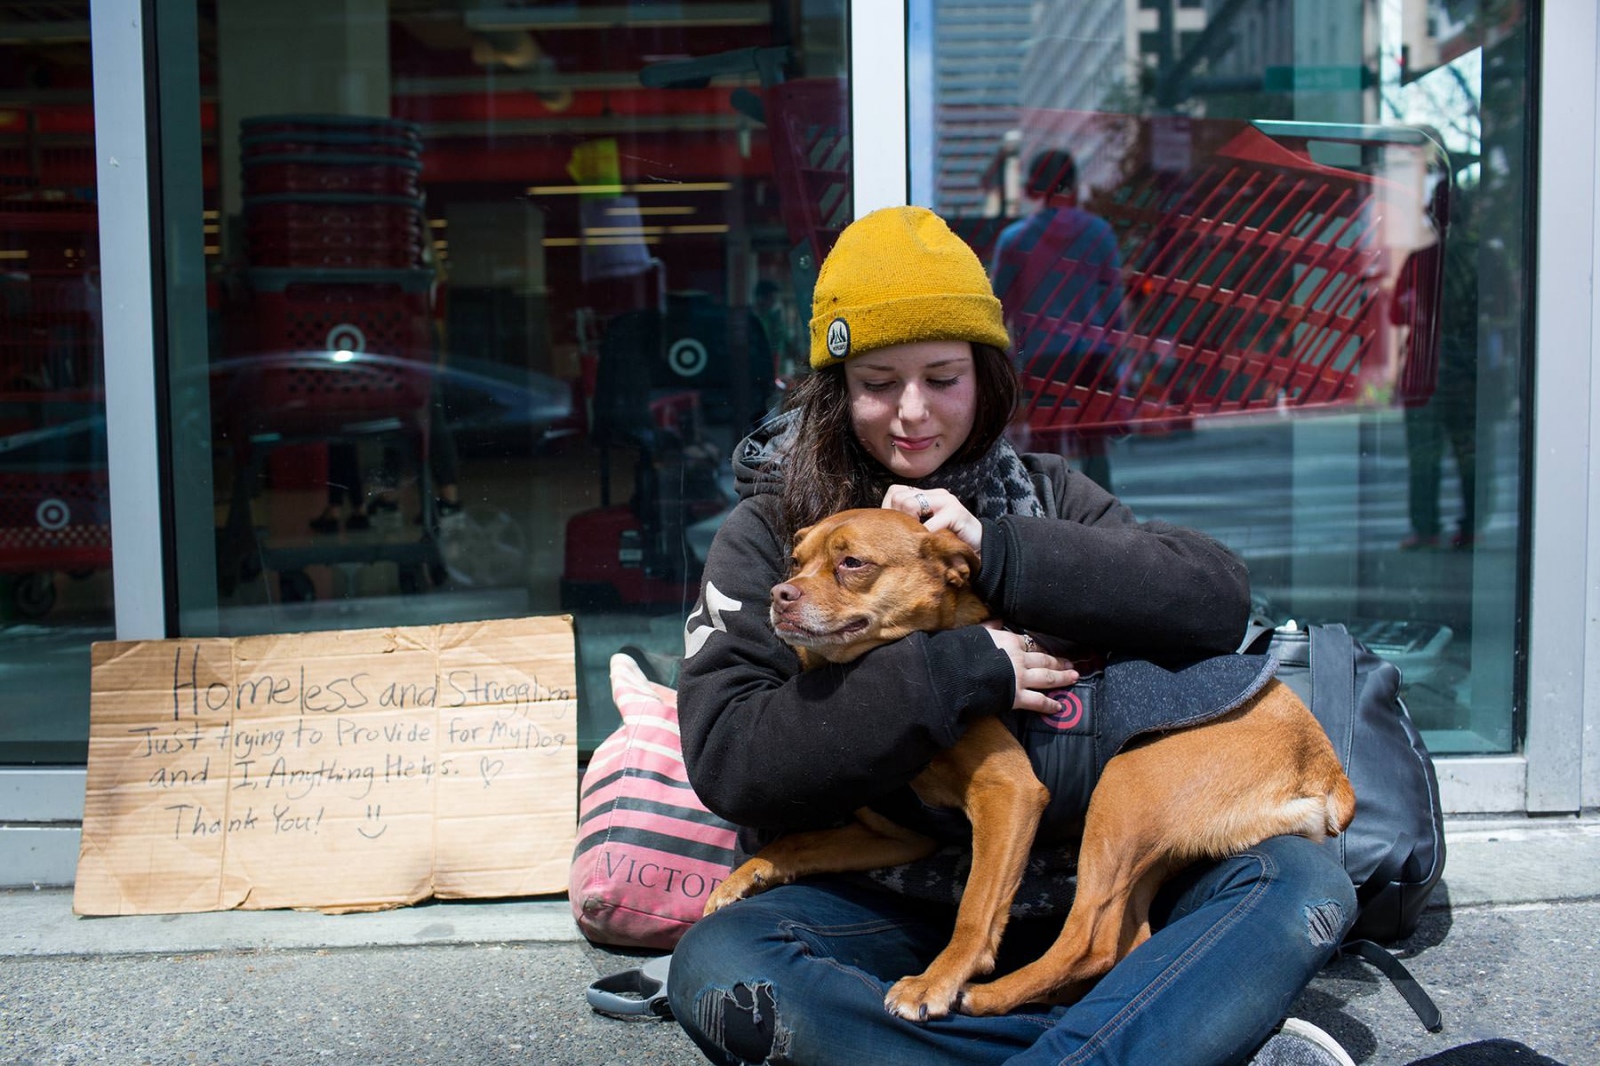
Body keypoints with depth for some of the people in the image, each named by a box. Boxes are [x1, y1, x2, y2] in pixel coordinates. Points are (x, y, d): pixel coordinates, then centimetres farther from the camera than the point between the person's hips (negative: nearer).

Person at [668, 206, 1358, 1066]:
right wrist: (961, 673, -17)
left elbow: (1219, 600, -5)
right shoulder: (771, 535, 2)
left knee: (1303, 882, -18)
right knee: (714, 970, -32)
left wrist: (997, 549, -15)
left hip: (1068, 895, 2)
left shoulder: (1043, 494, 10)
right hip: (882, 911, -1)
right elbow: (725, 757, -12)